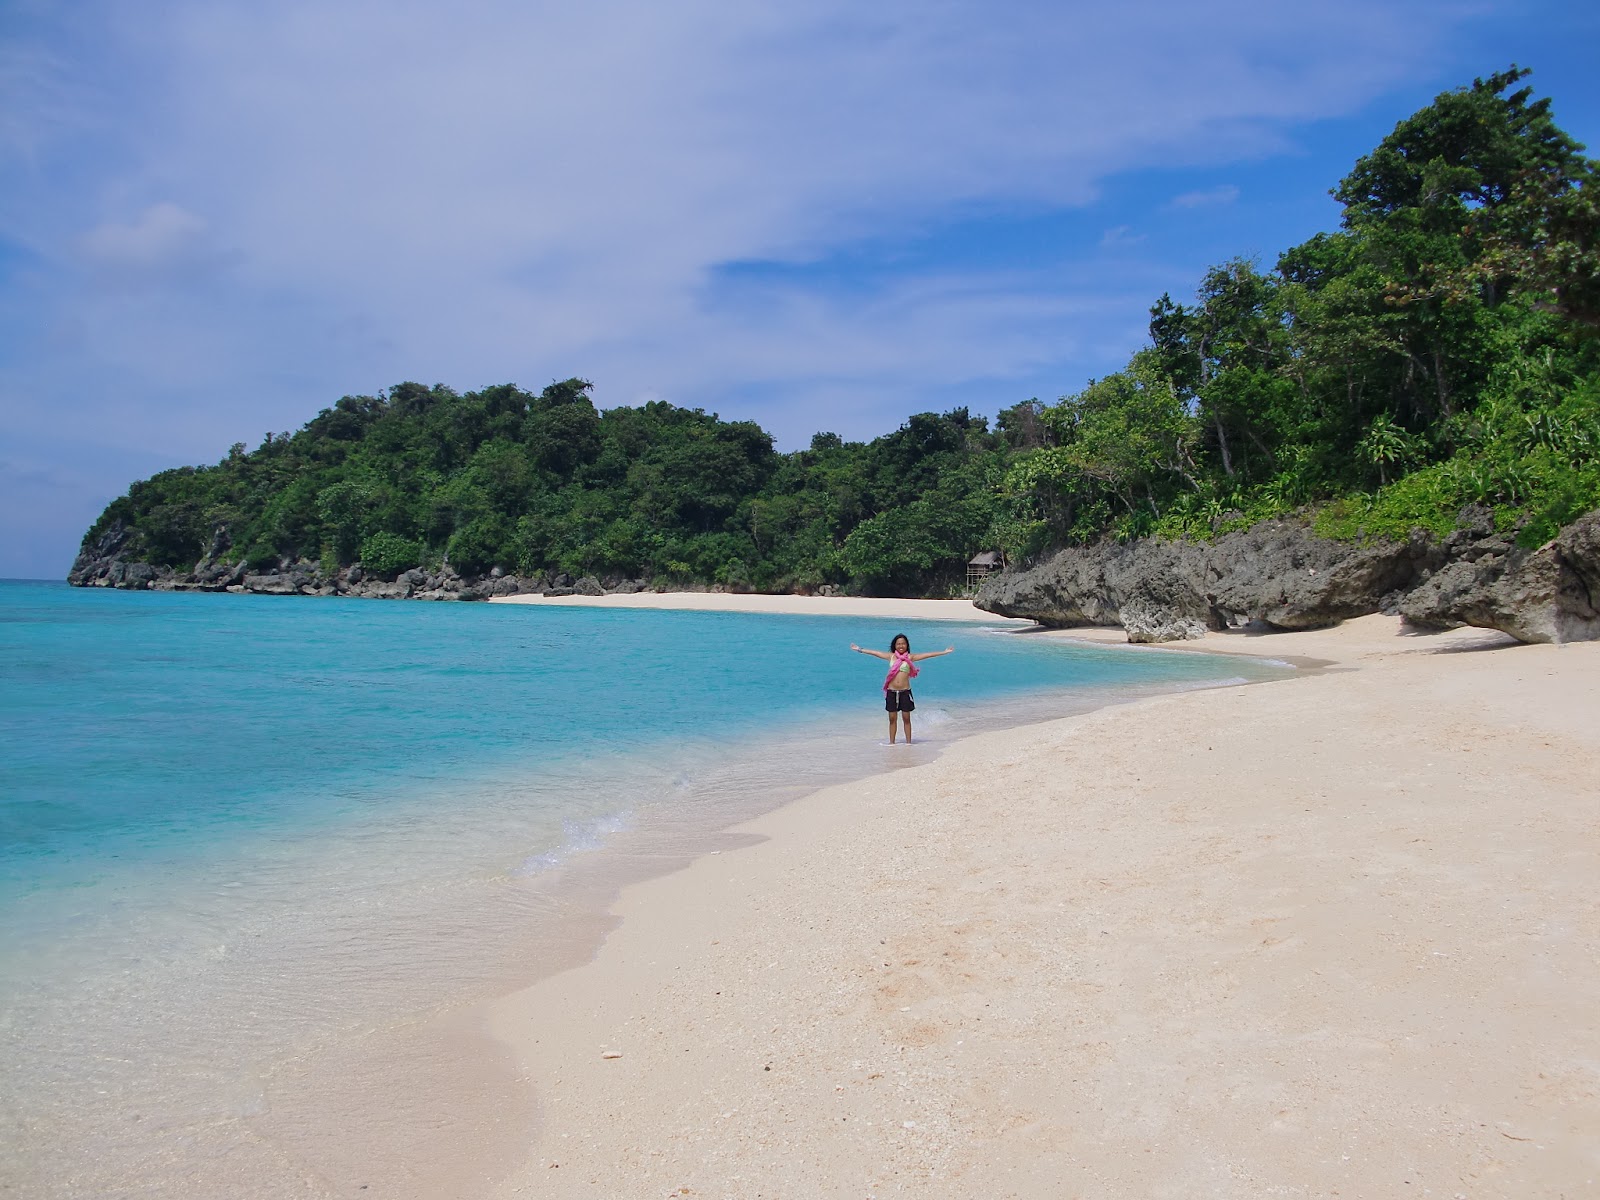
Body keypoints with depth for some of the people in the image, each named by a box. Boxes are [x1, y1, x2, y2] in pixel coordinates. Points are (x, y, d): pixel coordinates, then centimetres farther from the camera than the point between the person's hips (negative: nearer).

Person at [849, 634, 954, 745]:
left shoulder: (910, 657, 1)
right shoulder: (891, 656, 7)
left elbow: (928, 655, -3)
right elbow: (875, 653, 9)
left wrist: (944, 652, -8)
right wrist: (860, 650, 10)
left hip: (905, 691, -1)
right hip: (891, 691, 1)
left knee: (906, 718, 4)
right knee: (892, 718, 6)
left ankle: (908, 741, 11)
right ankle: (891, 742, 13)